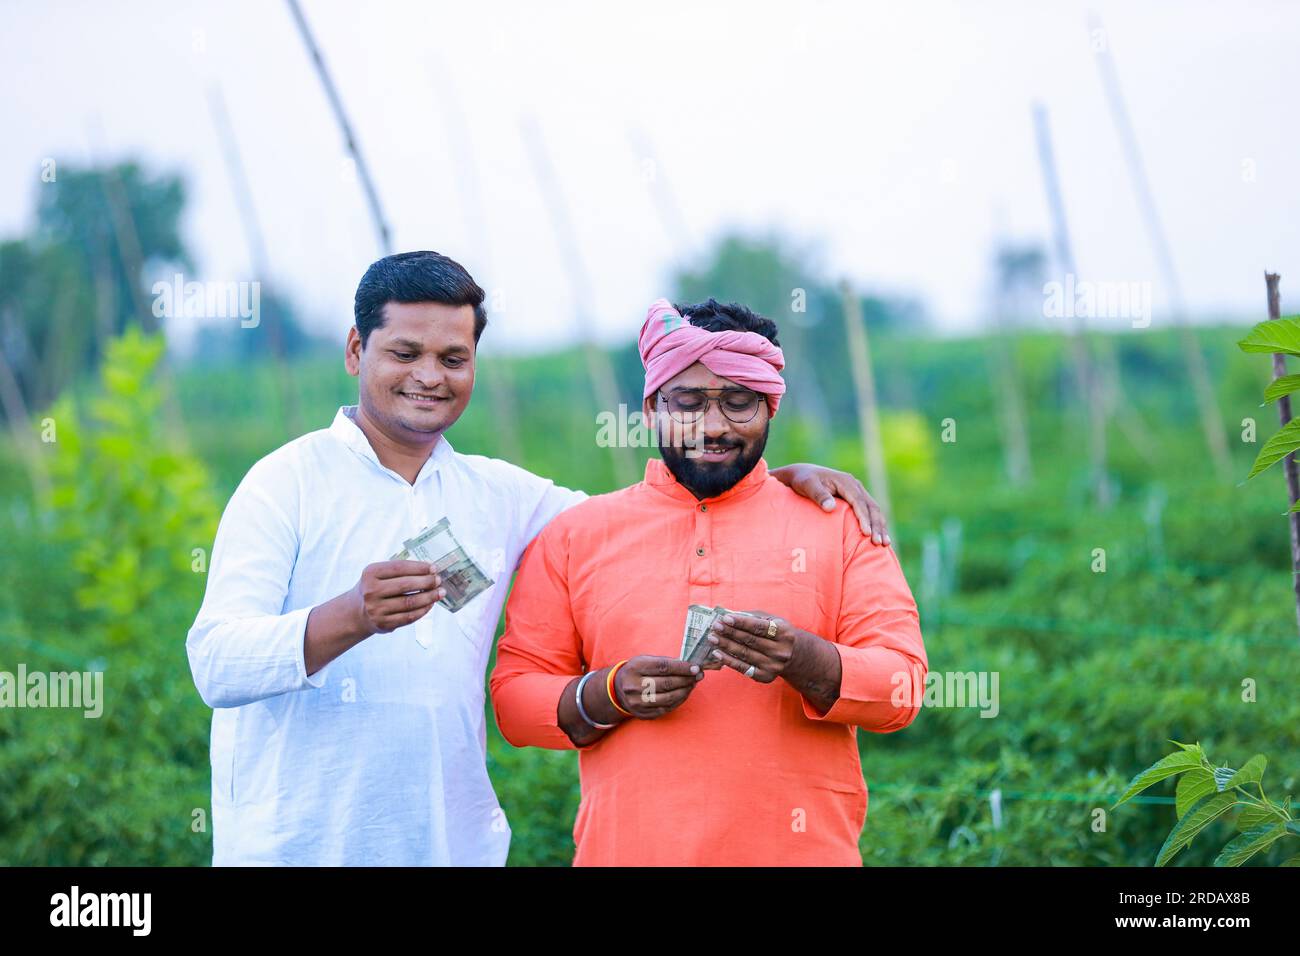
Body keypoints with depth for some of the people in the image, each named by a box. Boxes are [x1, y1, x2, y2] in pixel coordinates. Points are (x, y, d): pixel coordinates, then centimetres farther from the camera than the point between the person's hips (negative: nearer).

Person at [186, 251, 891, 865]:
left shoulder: (500, 496, 11)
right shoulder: (289, 483, -4)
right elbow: (217, 666, -14)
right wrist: (351, 618, -31)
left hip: (454, 844, 4)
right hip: (295, 846, -4)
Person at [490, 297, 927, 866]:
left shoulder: (838, 523, 6)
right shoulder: (573, 536, 7)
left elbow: (903, 685, -3)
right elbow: (515, 696, 5)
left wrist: (805, 661, -22)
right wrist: (609, 695, -15)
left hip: (802, 849, 0)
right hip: (626, 851, 0)